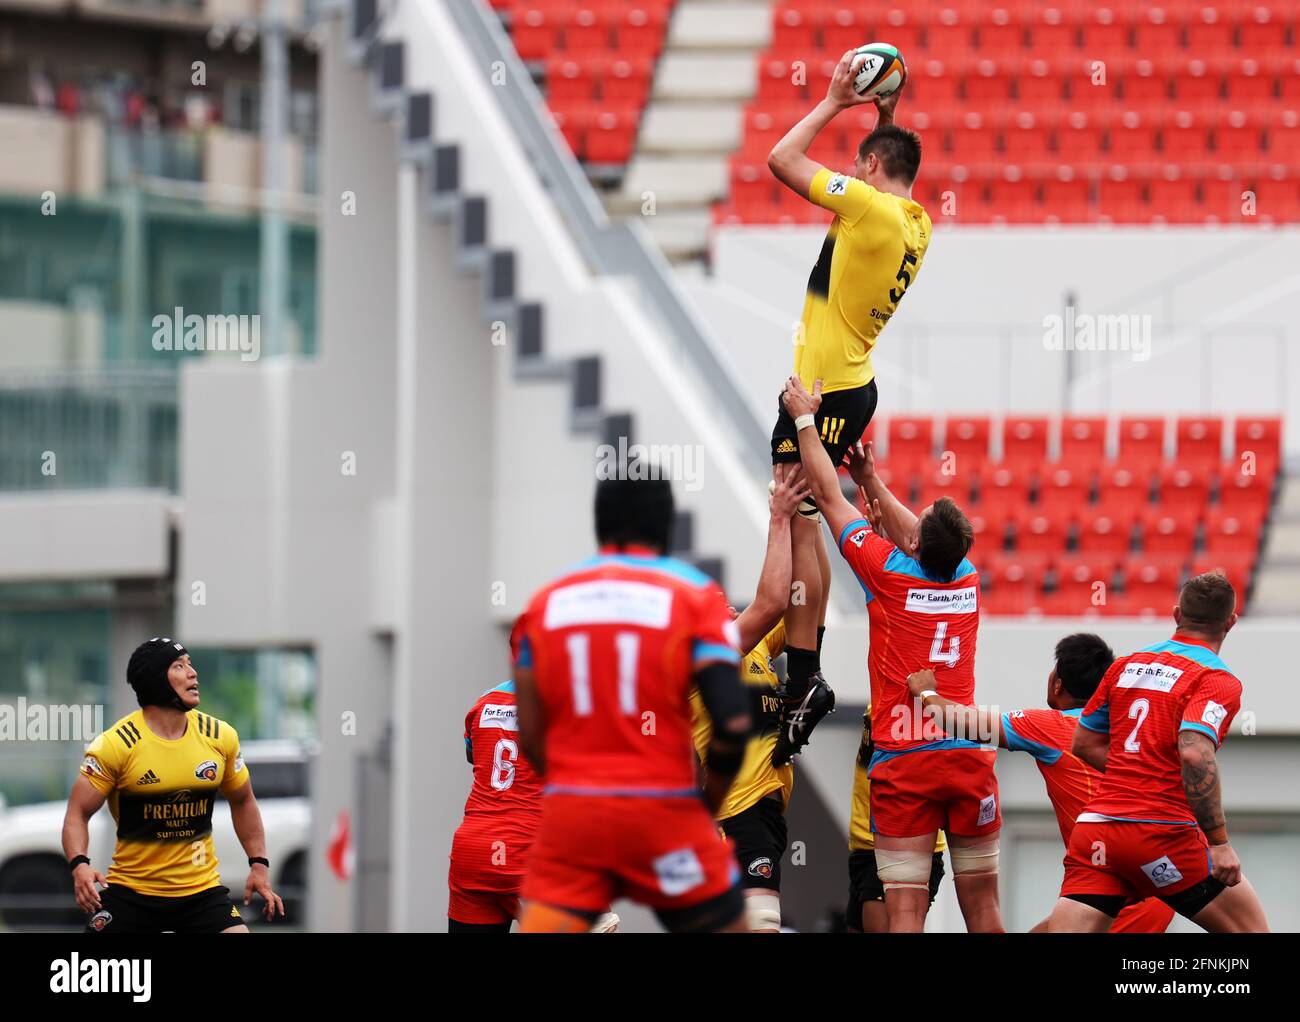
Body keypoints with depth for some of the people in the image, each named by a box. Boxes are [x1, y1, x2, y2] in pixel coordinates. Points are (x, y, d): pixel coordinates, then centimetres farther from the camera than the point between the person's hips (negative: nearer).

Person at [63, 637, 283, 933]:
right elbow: (77, 814, -9)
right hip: (130, 892, -2)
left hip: (202, 888, 2)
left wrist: (259, 865, 7)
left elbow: (242, 801, 15)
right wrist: (79, 865, -27)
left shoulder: (220, 736, 0)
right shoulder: (116, 744, -12)